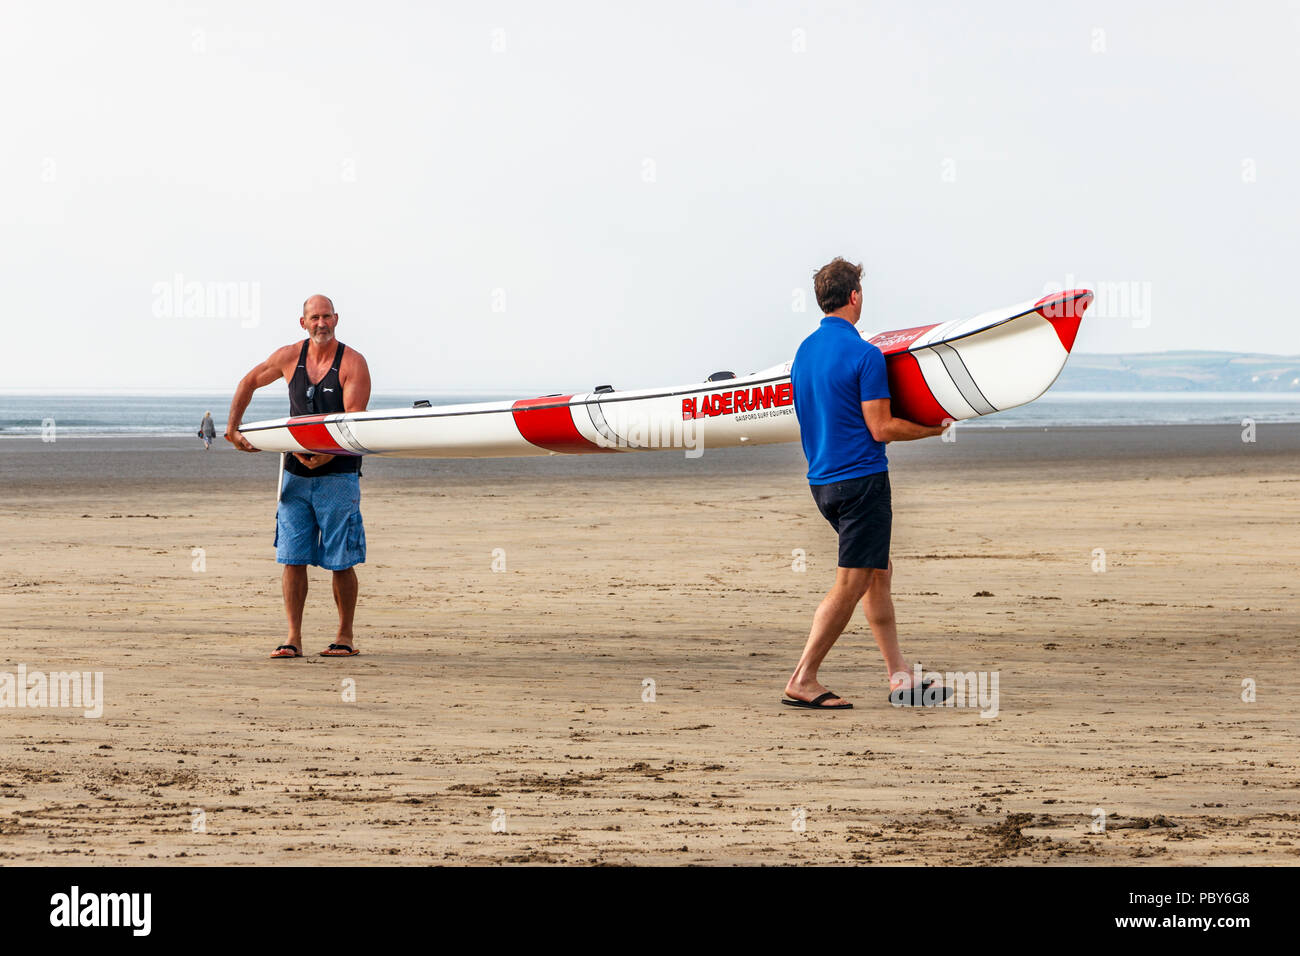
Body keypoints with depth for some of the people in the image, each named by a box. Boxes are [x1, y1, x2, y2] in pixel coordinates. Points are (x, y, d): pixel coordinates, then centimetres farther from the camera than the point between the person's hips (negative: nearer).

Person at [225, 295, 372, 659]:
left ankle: (345, 636, 11)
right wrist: (232, 429, 12)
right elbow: (248, 383, 20)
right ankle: (293, 639, 1)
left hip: (338, 474, -4)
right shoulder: (290, 357, 5)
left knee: (340, 561, -1)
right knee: (292, 557, -1)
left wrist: (326, 455, -28)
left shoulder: (352, 363, -8)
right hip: (296, 474, 4)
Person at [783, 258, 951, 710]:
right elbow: (881, 429, -16)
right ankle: (802, 681, -3)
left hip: (822, 480, 9)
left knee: (879, 571, 15)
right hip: (861, 479, -9)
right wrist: (931, 429, 0)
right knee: (850, 585, -3)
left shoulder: (805, 351, 10)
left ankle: (899, 677, 15)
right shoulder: (864, 354, -15)